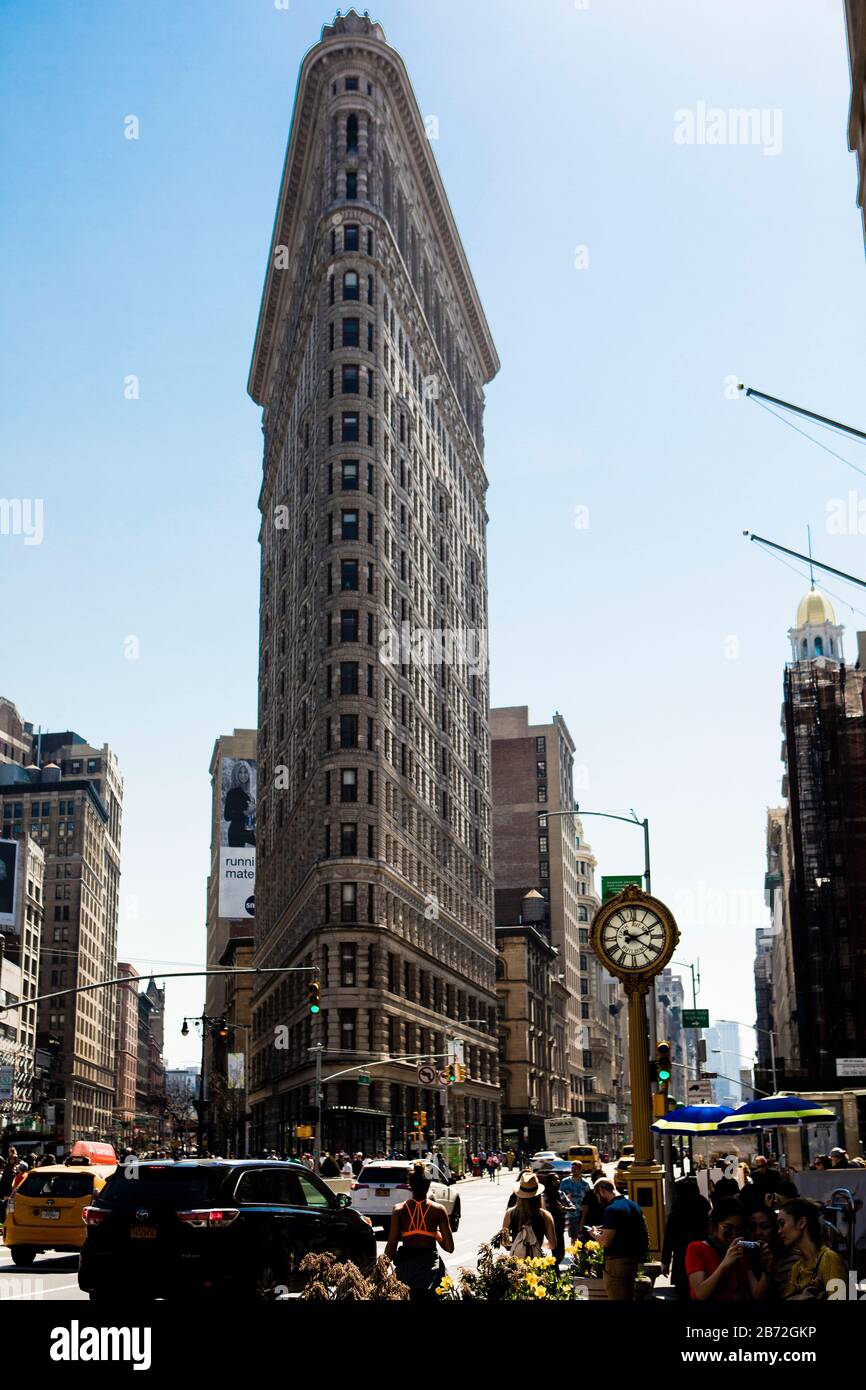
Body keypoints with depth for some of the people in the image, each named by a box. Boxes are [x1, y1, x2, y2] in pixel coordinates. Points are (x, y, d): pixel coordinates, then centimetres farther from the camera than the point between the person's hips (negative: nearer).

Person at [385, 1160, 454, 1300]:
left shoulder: (399, 1210, -5)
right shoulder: (438, 1210, -6)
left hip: (405, 1265, 1)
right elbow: (449, 1247, -4)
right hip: (430, 1265, -1)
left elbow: (391, 1247, -6)